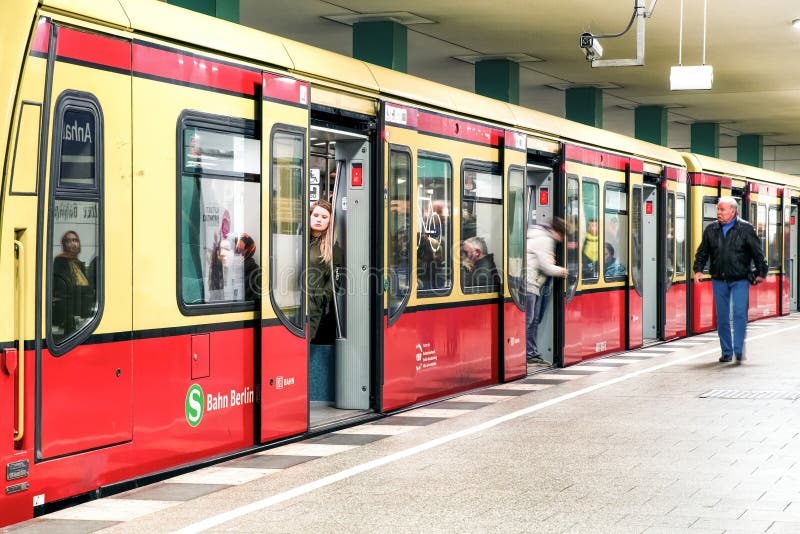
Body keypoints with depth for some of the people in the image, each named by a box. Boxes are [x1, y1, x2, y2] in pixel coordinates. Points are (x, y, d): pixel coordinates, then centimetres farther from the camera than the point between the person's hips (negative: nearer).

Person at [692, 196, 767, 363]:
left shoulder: (746, 229, -2)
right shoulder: (711, 230, 7)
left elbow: (757, 252, 2)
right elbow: (702, 252, 15)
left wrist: (761, 273, 1)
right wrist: (698, 269, 3)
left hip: (740, 280, -3)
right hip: (719, 280, 3)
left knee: (739, 313, -12)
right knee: (722, 317, 6)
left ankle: (739, 351, -7)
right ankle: (727, 352, 16)